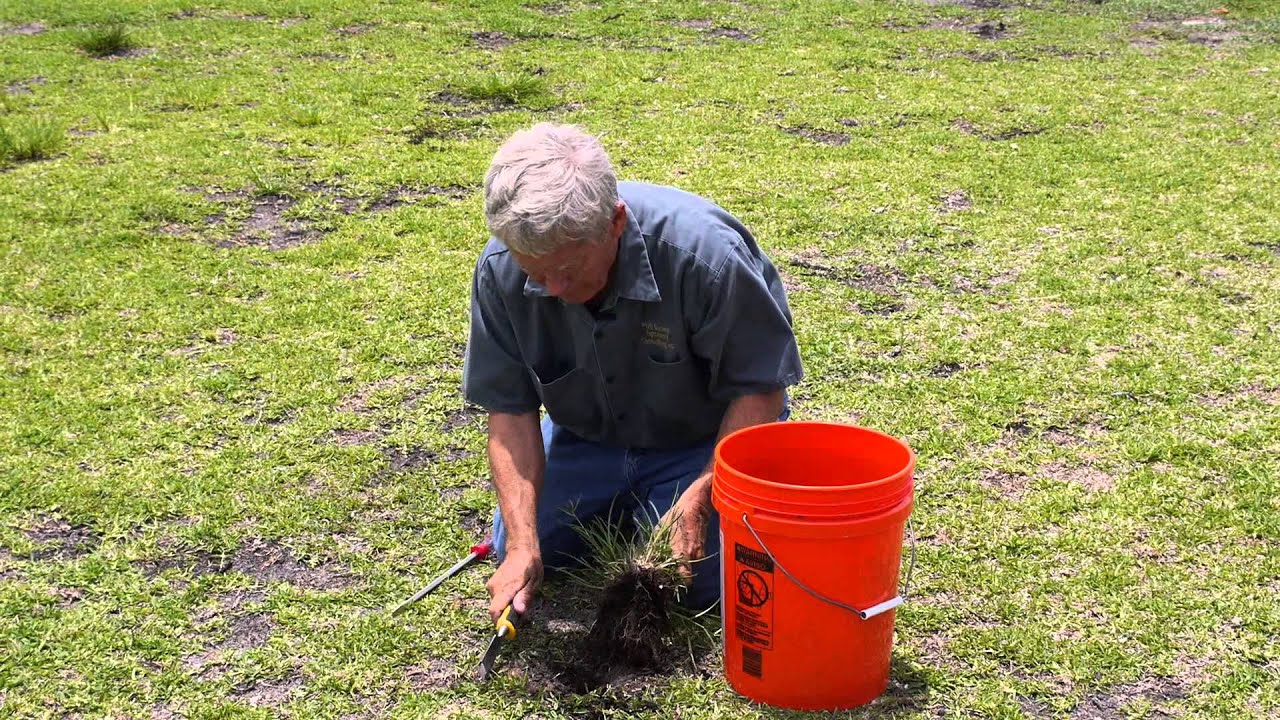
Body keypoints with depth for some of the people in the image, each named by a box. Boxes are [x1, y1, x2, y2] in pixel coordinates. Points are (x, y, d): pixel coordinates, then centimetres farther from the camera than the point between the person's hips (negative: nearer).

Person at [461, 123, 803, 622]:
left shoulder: (703, 252, -36)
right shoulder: (500, 270, -23)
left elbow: (760, 390, -24)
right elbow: (511, 409, -16)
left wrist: (697, 502, -30)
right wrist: (521, 545, -25)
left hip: (703, 440, -4)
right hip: (588, 435, 4)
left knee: (700, 581, -19)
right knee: (514, 552, -3)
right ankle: (624, 504, 25)